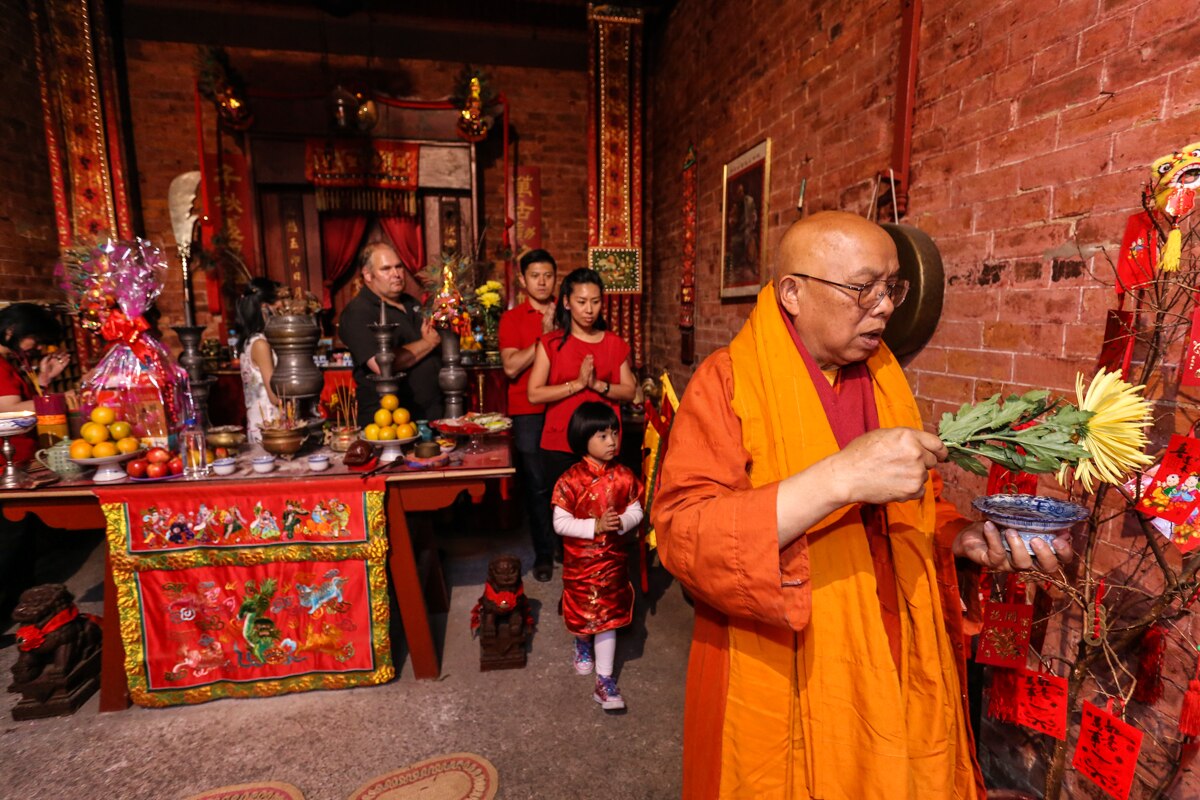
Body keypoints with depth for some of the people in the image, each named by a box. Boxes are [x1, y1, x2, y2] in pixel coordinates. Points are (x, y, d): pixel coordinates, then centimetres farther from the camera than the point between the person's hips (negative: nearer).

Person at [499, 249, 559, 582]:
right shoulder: (511, 318, 5)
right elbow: (511, 367, -8)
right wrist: (545, 336, -11)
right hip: (529, 413, -1)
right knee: (537, 485, 2)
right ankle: (543, 554, 16)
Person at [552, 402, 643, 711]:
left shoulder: (623, 476, -7)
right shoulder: (570, 480, -17)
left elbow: (636, 511, -1)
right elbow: (560, 523, -17)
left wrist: (621, 522, -22)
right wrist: (595, 526, -27)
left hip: (613, 560, 1)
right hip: (580, 561, -1)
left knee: (608, 617, 5)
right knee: (581, 612, 21)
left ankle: (604, 681, 16)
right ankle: (582, 643, 54)